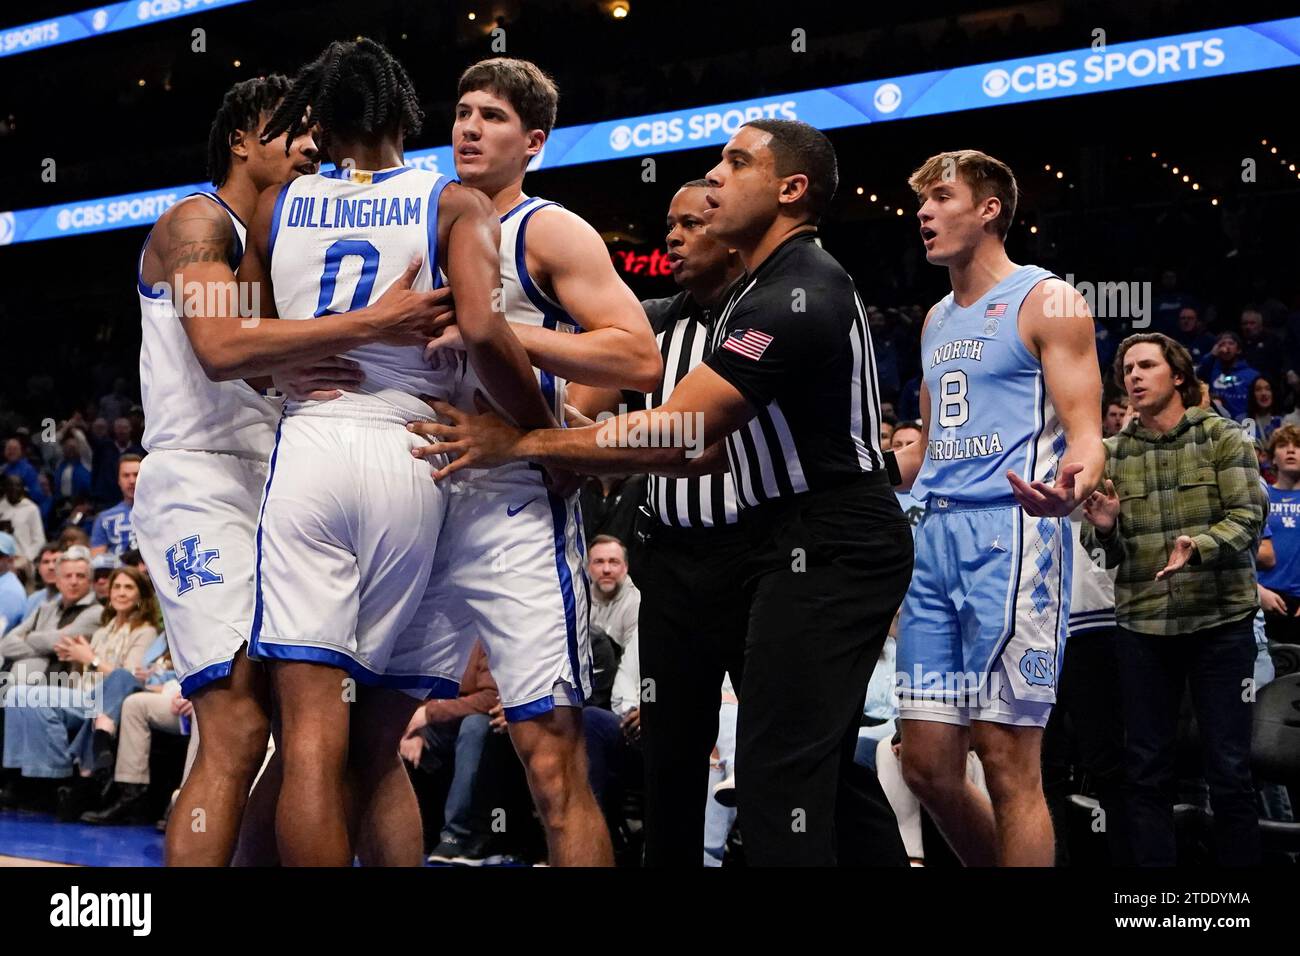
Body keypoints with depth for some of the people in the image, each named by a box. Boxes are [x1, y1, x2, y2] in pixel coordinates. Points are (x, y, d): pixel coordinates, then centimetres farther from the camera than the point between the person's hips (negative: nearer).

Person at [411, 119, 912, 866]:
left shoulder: (795, 297, -18)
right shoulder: (777, 286, 17)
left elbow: (677, 434, -23)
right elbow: (710, 445, 19)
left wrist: (518, 443, -19)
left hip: (827, 552, -11)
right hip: (824, 544, 11)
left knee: (780, 776, -12)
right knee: (828, 768, 15)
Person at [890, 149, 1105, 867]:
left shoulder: (1046, 302, -2)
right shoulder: (938, 320, 21)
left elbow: (1084, 436, -10)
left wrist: (1069, 489, -32)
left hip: (1011, 535, -8)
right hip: (933, 539, 8)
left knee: (1007, 760, -8)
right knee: (927, 765, 5)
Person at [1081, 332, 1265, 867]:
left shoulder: (1223, 438, 1)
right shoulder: (1111, 453, 8)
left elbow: (1248, 516, -10)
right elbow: (1104, 552, 9)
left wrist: (1199, 546, -28)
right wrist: (1103, 529, -15)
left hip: (1220, 620, -2)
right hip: (1141, 624, 3)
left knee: (1229, 768, 2)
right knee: (1146, 769, 8)